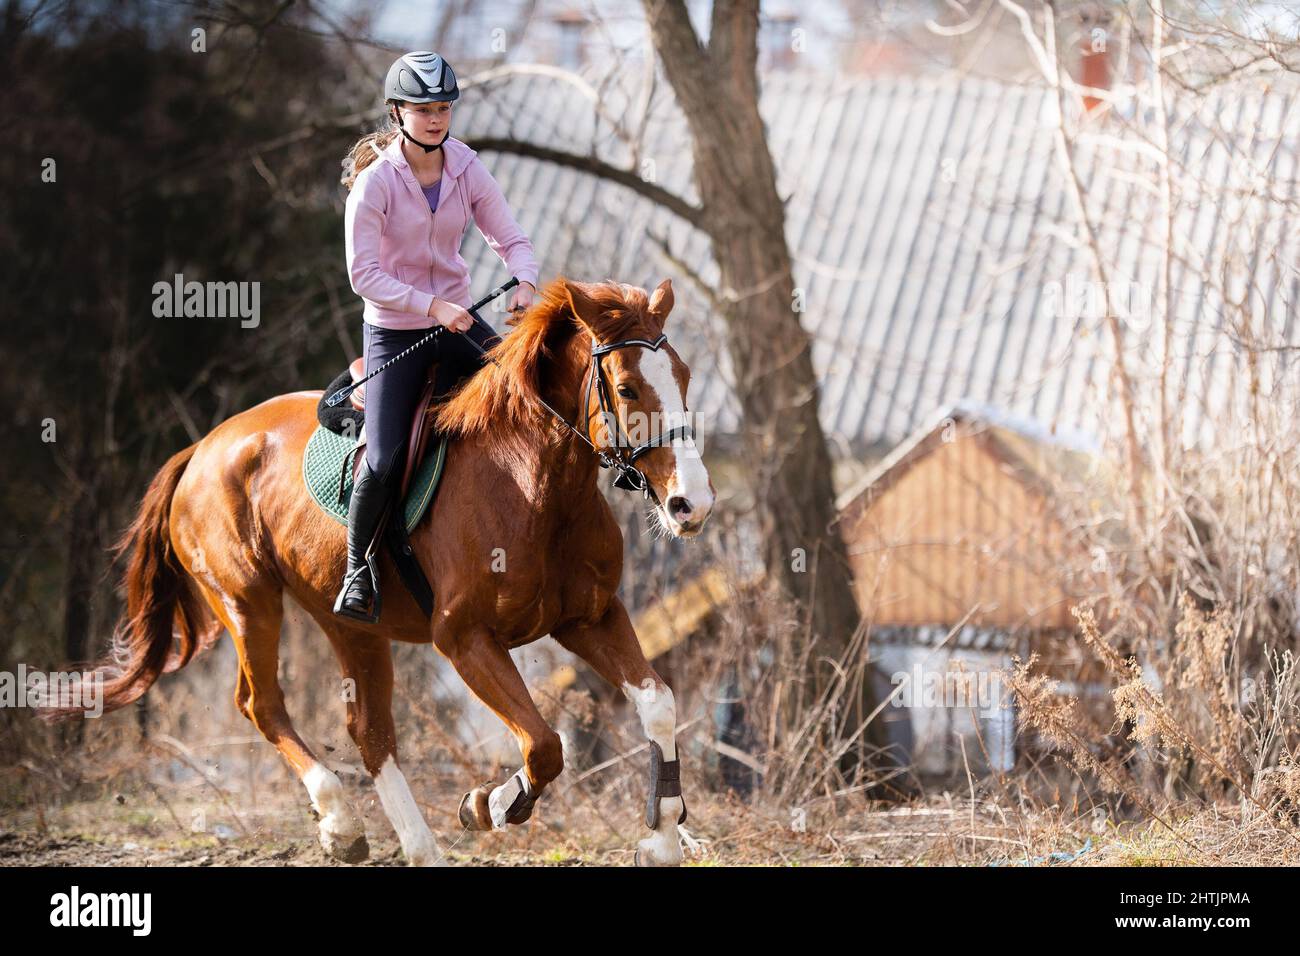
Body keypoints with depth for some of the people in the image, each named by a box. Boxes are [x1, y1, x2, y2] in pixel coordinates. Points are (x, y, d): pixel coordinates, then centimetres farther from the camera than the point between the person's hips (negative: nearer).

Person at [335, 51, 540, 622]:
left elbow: (510, 238, 0)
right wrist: (432, 307, -27)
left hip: (455, 319, 4)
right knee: (385, 461, -13)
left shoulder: (466, 170, -3)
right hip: (393, 332, -4)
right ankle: (357, 568, 9)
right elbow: (364, 275, -18)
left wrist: (525, 281, -22)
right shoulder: (375, 180, -16)